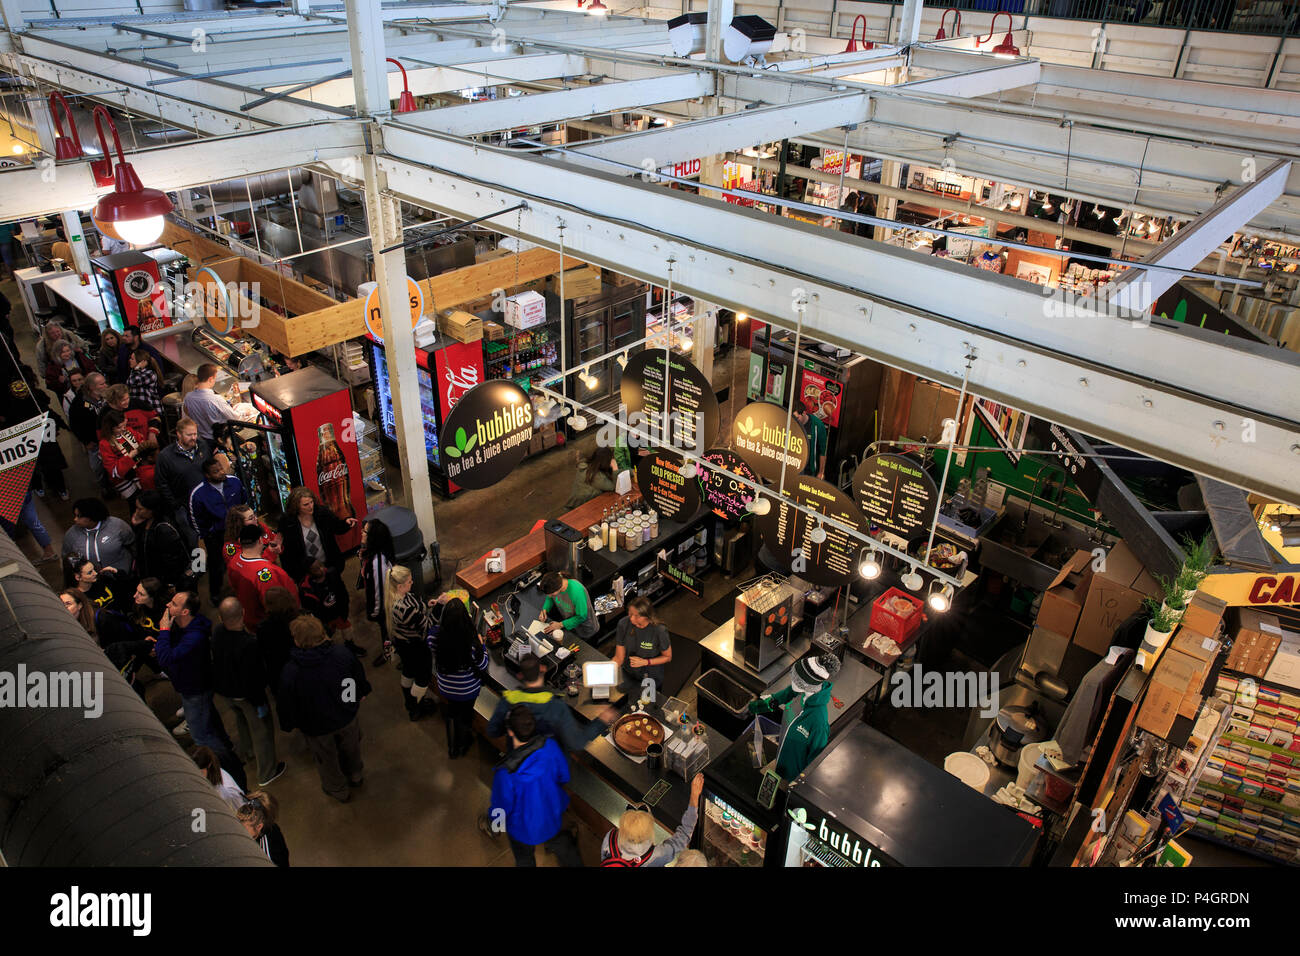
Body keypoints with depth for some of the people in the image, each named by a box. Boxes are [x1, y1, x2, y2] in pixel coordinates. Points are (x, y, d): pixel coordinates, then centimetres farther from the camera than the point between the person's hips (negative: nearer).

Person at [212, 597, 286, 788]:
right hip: (245, 694, -7)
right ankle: (266, 773, 31)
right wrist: (260, 703, -15)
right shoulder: (248, 644, -40)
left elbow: (216, 661, 2)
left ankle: (246, 753, 59)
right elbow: (253, 678, -30)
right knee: (261, 729, 15)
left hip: (222, 691, 7)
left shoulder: (216, 632, -17)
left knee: (241, 718, 34)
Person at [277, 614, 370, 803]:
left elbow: (286, 704, -16)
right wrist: (360, 695, 16)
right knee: (351, 747, 32)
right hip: (347, 717, 2)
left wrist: (288, 725, 4)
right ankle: (355, 776, 58)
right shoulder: (342, 654, -24)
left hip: (317, 727, -2)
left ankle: (338, 791, 50)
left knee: (327, 759, 26)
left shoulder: (290, 672, -31)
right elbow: (360, 678, -5)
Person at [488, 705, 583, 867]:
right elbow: (564, 777, -10)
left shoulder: (506, 773, -40)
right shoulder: (549, 746, -30)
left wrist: (492, 818, 1)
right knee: (563, 847, 31)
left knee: (524, 860, 30)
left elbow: (501, 809, -22)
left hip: (523, 828, -2)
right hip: (552, 819, 2)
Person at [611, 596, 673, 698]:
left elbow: (668, 657, -11)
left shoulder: (659, 631, -28)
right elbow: (619, 657, -13)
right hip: (628, 675, 3)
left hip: (650, 680, -3)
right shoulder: (624, 624, -21)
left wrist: (645, 662, -22)